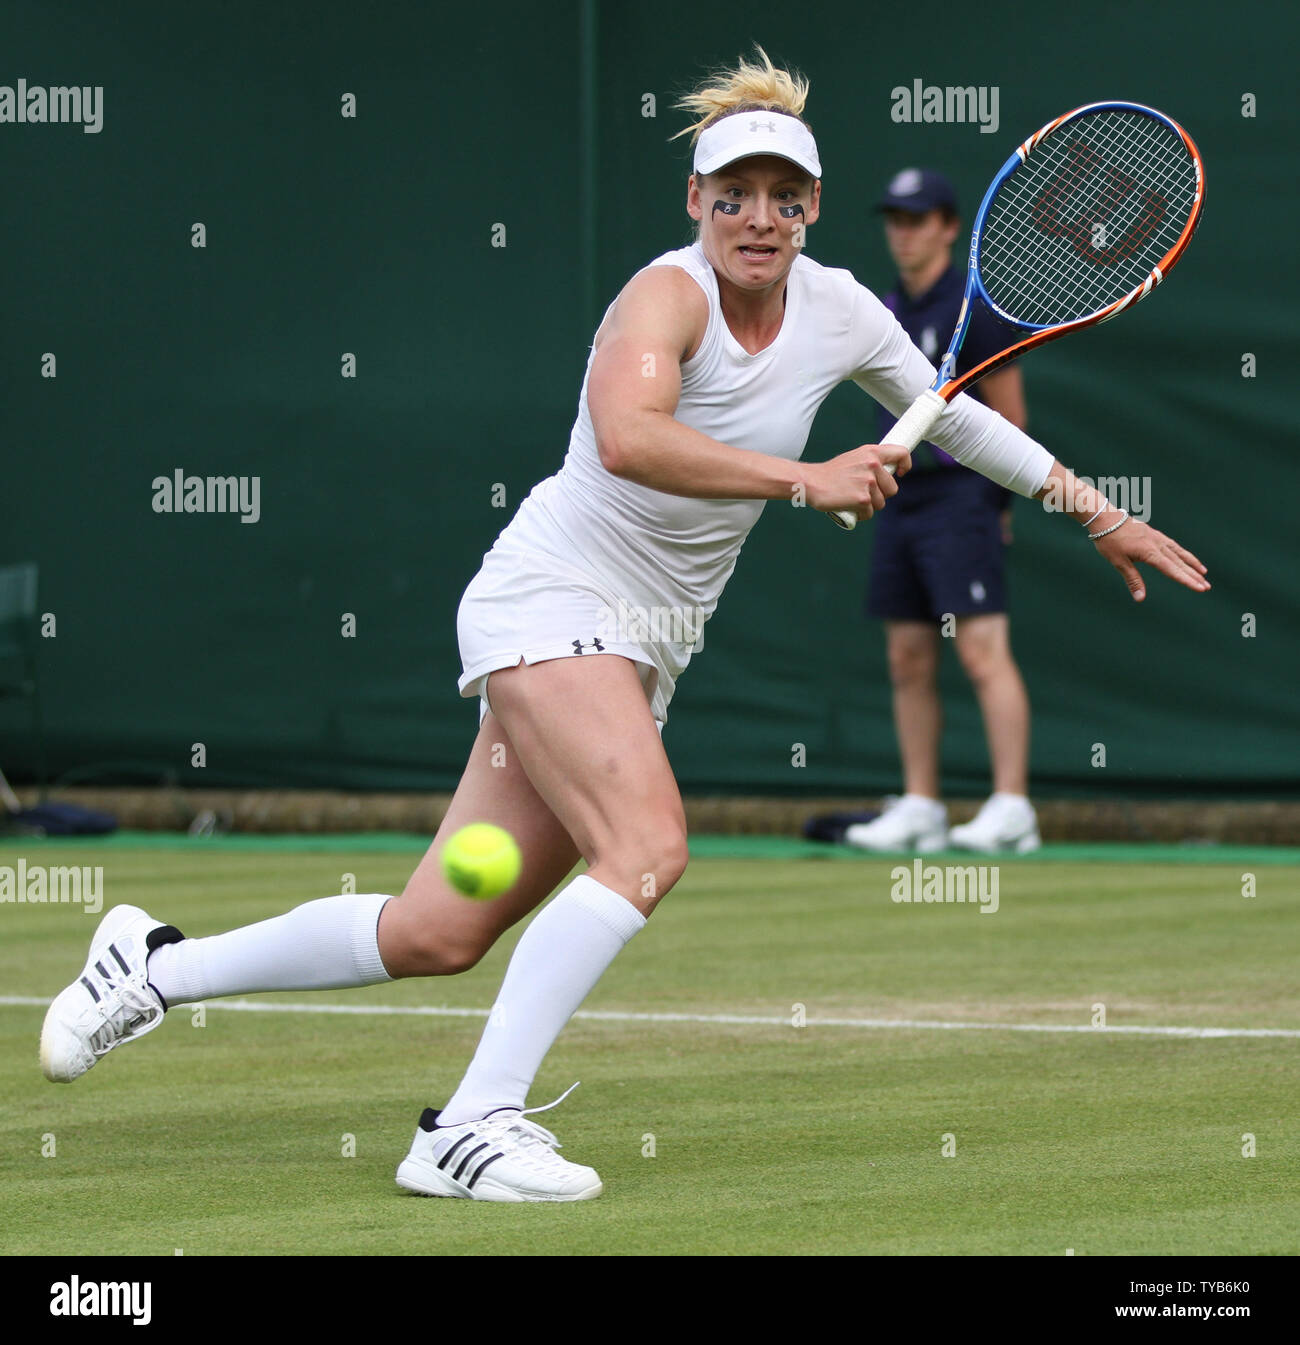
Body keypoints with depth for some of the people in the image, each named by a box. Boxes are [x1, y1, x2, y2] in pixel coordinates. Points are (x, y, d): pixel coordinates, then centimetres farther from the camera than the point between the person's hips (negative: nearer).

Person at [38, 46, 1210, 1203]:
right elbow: (627, 437, -36)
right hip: (551, 596, -7)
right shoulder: (670, 293, -17)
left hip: (646, 648, 7)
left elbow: (954, 416, 22)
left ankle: (157, 967, 16)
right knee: (649, 845, -29)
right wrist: (804, 480, -37)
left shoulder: (838, 310, 5)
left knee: (440, 935, 1)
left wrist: (1101, 514, 25)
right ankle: (474, 1127, -26)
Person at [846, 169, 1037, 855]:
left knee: (983, 652, -13)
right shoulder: (887, 312, 13)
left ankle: (1011, 810, -17)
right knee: (908, 662, 8)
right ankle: (919, 810, 13)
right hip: (899, 501, 8)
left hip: (959, 500, -8)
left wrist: (993, 502, 3)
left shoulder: (971, 309, -8)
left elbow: (1009, 422, -4)